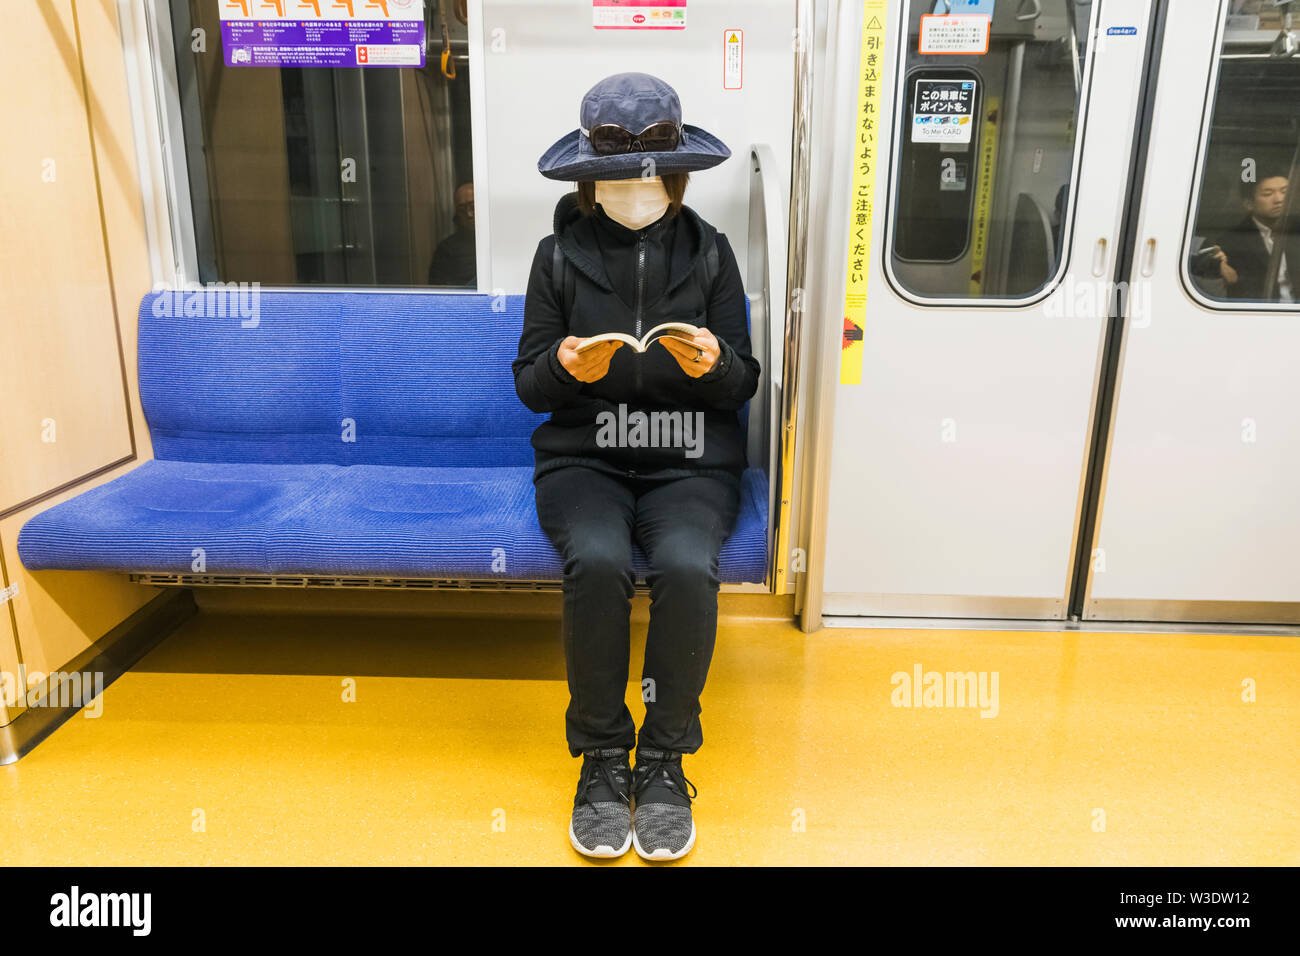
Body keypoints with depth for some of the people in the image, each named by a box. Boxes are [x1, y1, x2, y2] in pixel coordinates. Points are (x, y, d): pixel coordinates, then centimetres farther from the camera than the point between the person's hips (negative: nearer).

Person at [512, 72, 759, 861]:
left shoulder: (708, 251, 7)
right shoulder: (561, 252, 6)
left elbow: (745, 384, 6)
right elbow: (528, 385, 6)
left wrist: (713, 363, -16)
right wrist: (566, 367, -16)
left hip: (691, 461, 0)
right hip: (583, 456, 0)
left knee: (687, 566, -31)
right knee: (598, 562, -31)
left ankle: (664, 759, -8)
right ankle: (601, 756, -9)